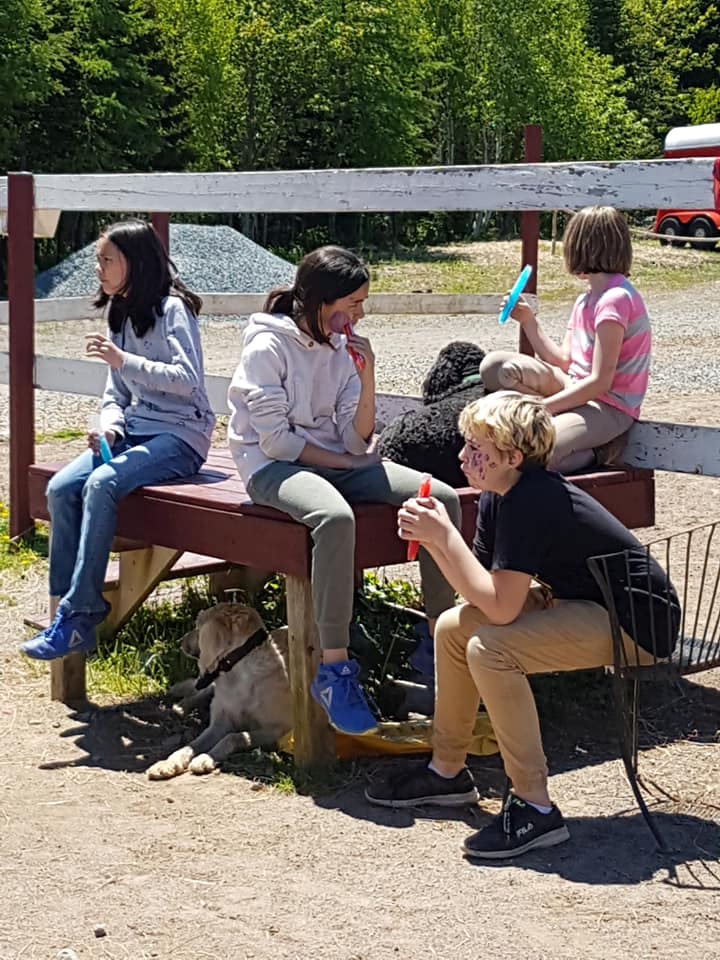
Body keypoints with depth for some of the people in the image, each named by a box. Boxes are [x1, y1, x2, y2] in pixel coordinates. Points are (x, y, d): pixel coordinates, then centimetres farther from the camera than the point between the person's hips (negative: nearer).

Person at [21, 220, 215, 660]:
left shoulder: (172, 308, -8)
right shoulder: (120, 315, 16)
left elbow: (188, 380, -17)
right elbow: (117, 395, 17)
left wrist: (125, 360, -23)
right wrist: (109, 426, -4)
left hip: (180, 435, -8)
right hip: (134, 431, 8)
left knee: (102, 484, -32)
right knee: (61, 488, -17)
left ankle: (78, 617, -30)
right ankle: (69, 611, -17)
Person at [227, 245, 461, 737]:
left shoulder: (342, 347, 8)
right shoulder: (268, 347, -10)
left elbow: (357, 441, 2)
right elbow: (276, 439, -15)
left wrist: (366, 379, -11)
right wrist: (345, 462, -9)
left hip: (337, 463, 7)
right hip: (273, 467, -7)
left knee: (443, 498, -14)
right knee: (336, 517, -41)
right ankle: (334, 670, -34)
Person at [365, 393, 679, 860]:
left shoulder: (532, 501, -26)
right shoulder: (500, 496, 2)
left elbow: (499, 607, -29)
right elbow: (481, 591, 2)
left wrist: (445, 535, -23)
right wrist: (432, 539, -11)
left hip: (638, 622, -11)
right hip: (584, 602, 11)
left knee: (489, 650, -26)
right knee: (453, 627, 9)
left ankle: (535, 809, -18)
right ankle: (448, 772, 24)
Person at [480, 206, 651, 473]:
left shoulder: (615, 300, -16)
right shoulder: (585, 301, 14)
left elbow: (600, 382, -20)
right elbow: (563, 361, 13)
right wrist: (527, 320, 12)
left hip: (610, 408, -9)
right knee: (495, 366, -6)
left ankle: (594, 451, -6)